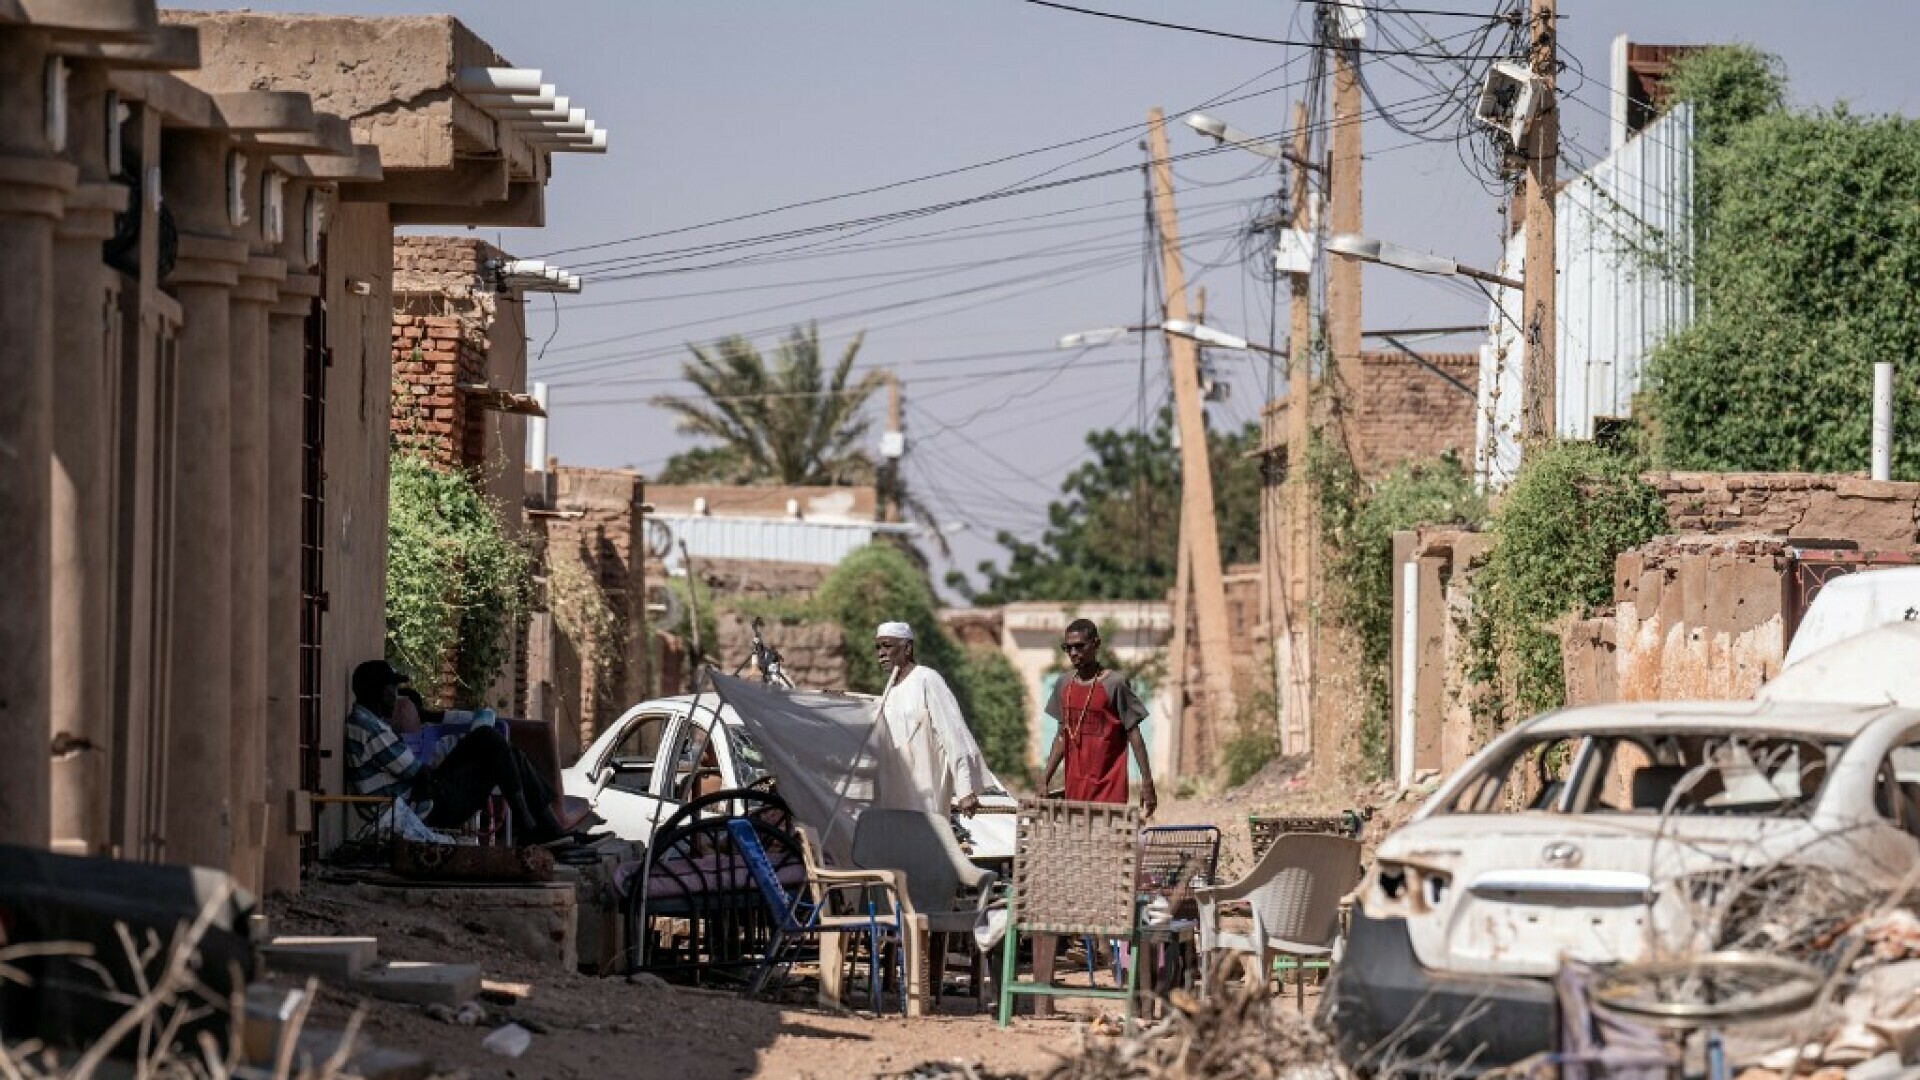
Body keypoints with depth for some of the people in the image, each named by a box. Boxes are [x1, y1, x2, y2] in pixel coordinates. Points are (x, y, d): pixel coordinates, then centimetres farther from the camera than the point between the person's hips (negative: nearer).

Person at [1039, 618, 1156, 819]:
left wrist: (1147, 782, -9)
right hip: (1075, 791, 5)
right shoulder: (1064, 686, 10)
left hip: (1108, 790, -5)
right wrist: (1044, 780, 13)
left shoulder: (1114, 684, -7)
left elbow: (1134, 735, -5)